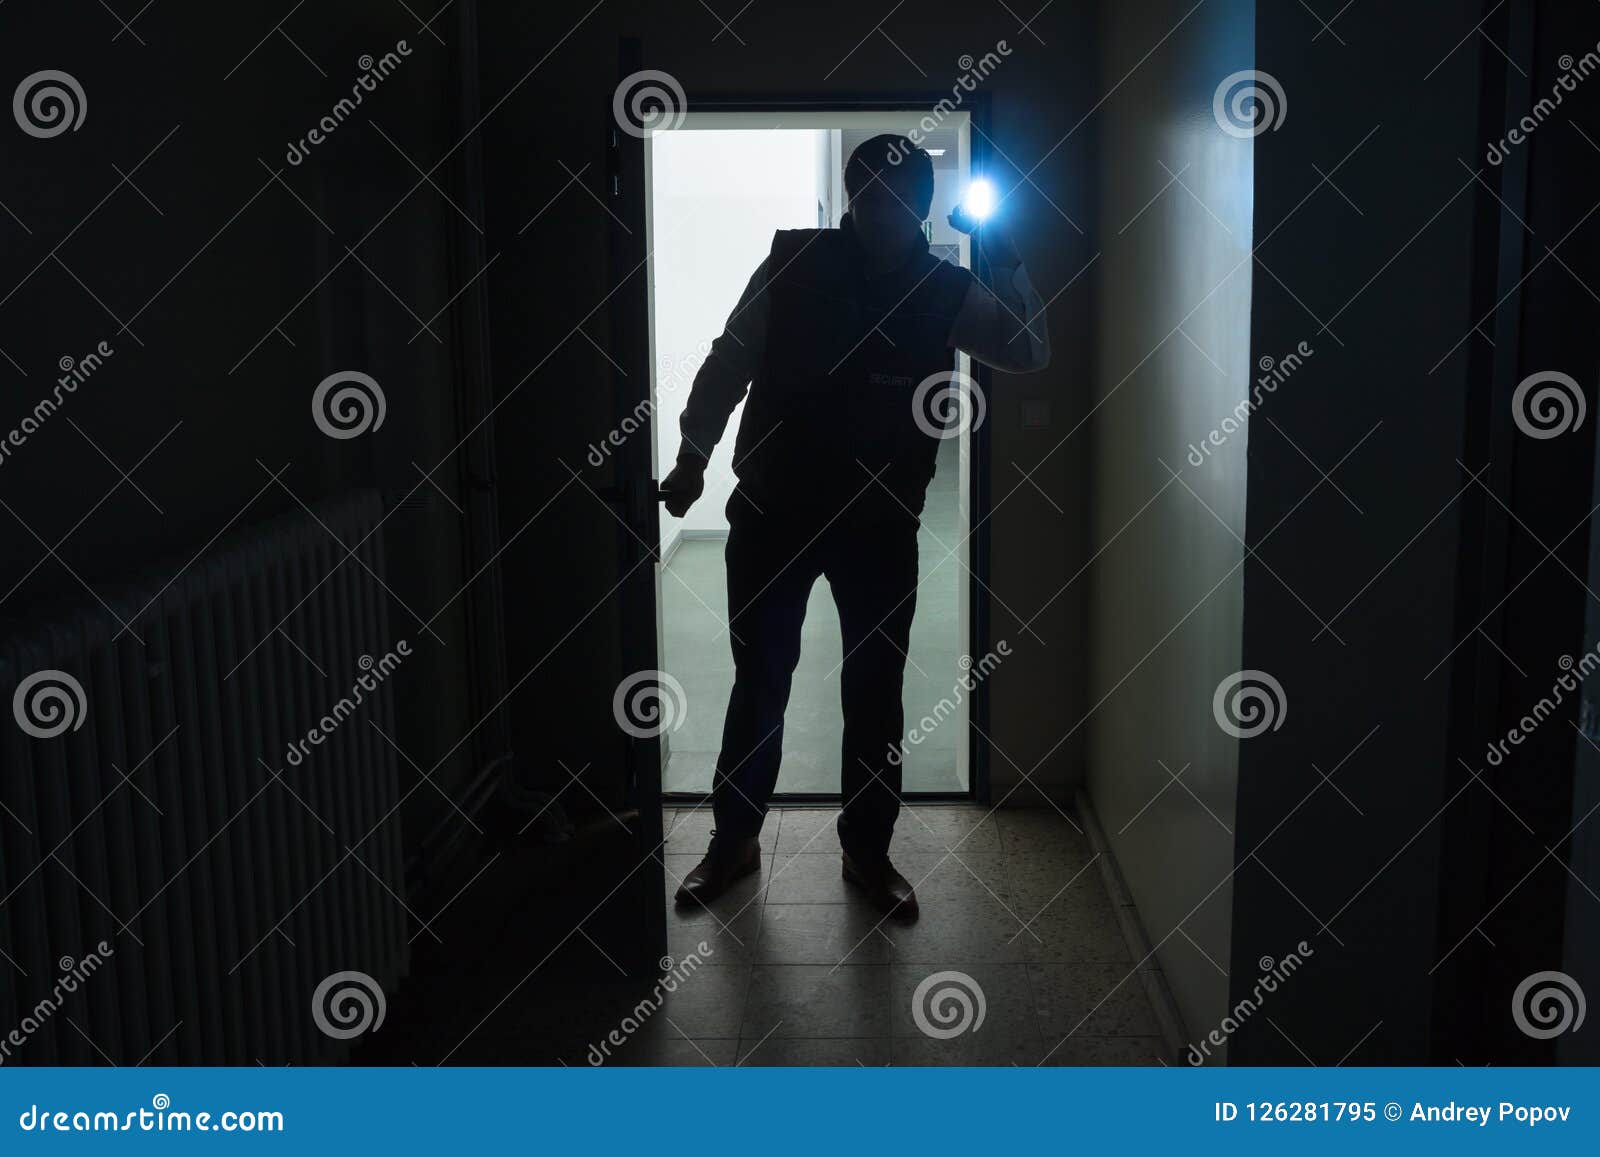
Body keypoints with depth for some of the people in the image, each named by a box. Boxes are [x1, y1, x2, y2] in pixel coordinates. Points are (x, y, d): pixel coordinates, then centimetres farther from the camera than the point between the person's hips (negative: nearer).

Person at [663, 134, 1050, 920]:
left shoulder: (944, 291, 1)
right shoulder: (790, 264, -2)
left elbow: (1032, 352, -7)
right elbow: (729, 364, 2)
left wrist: (1001, 258, -15)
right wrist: (693, 454, -4)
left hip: (881, 522, 1)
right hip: (773, 510, -1)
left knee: (874, 691, 8)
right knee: (759, 683, 8)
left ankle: (867, 851, 24)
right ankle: (734, 839, 25)